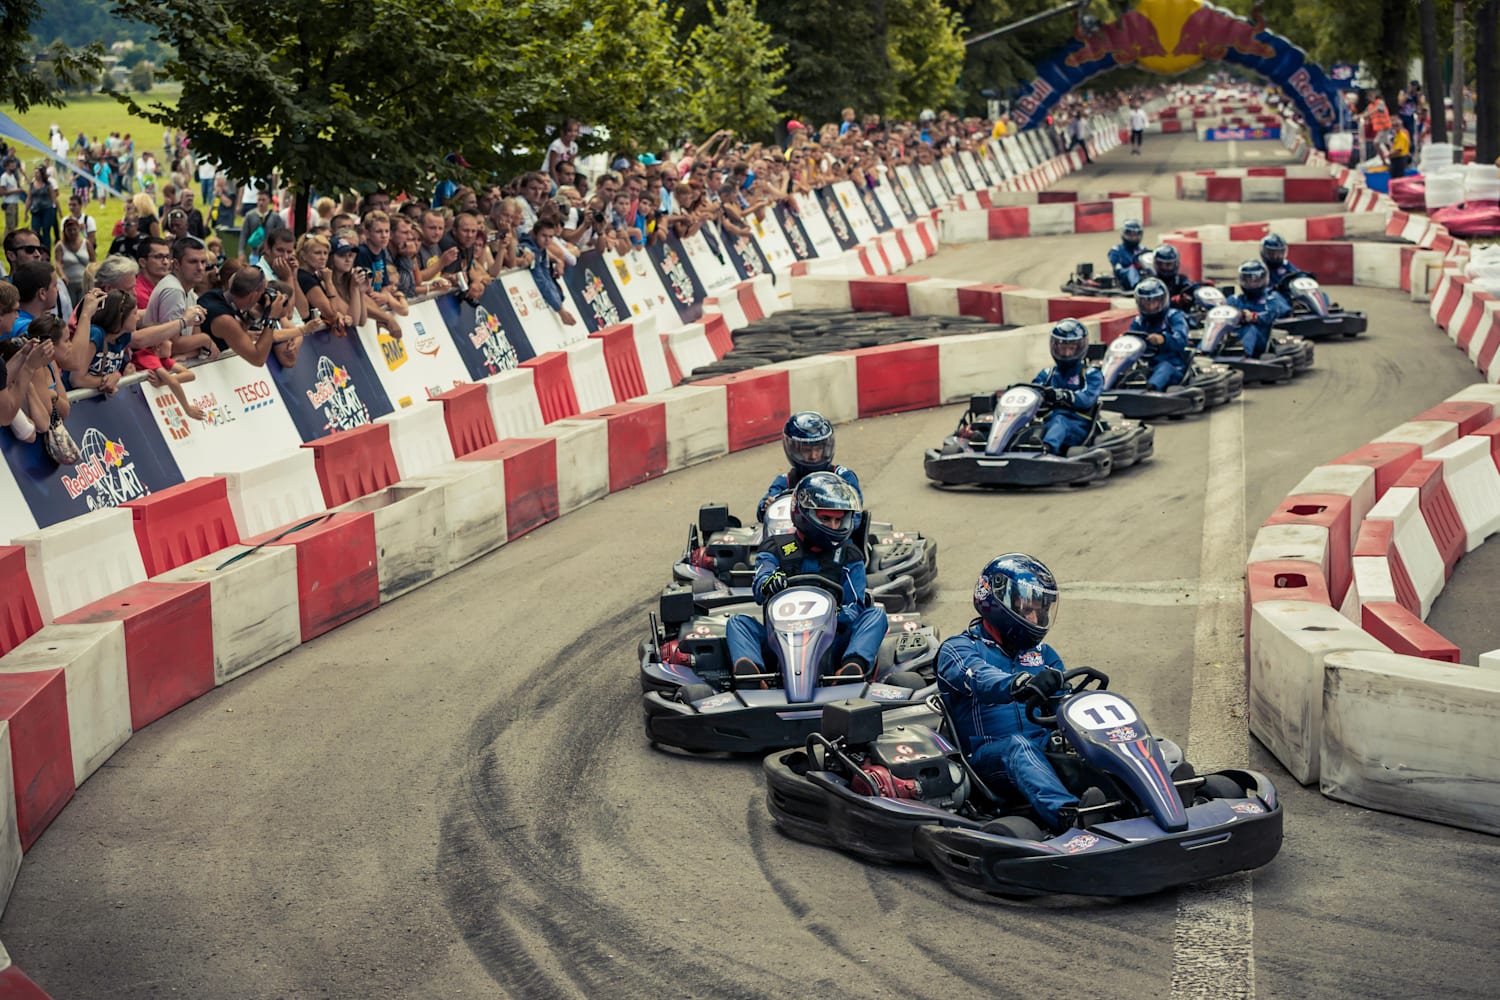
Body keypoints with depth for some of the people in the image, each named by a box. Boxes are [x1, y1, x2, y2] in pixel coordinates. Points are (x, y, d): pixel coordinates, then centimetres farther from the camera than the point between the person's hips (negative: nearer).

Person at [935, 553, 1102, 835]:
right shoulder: (959, 648, 5)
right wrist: (1019, 684, -42)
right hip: (988, 755, -4)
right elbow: (979, 677, -20)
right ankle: (1067, 813, -65)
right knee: (1018, 745, -39)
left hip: (1045, 750, 4)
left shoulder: (1042, 653, 25)